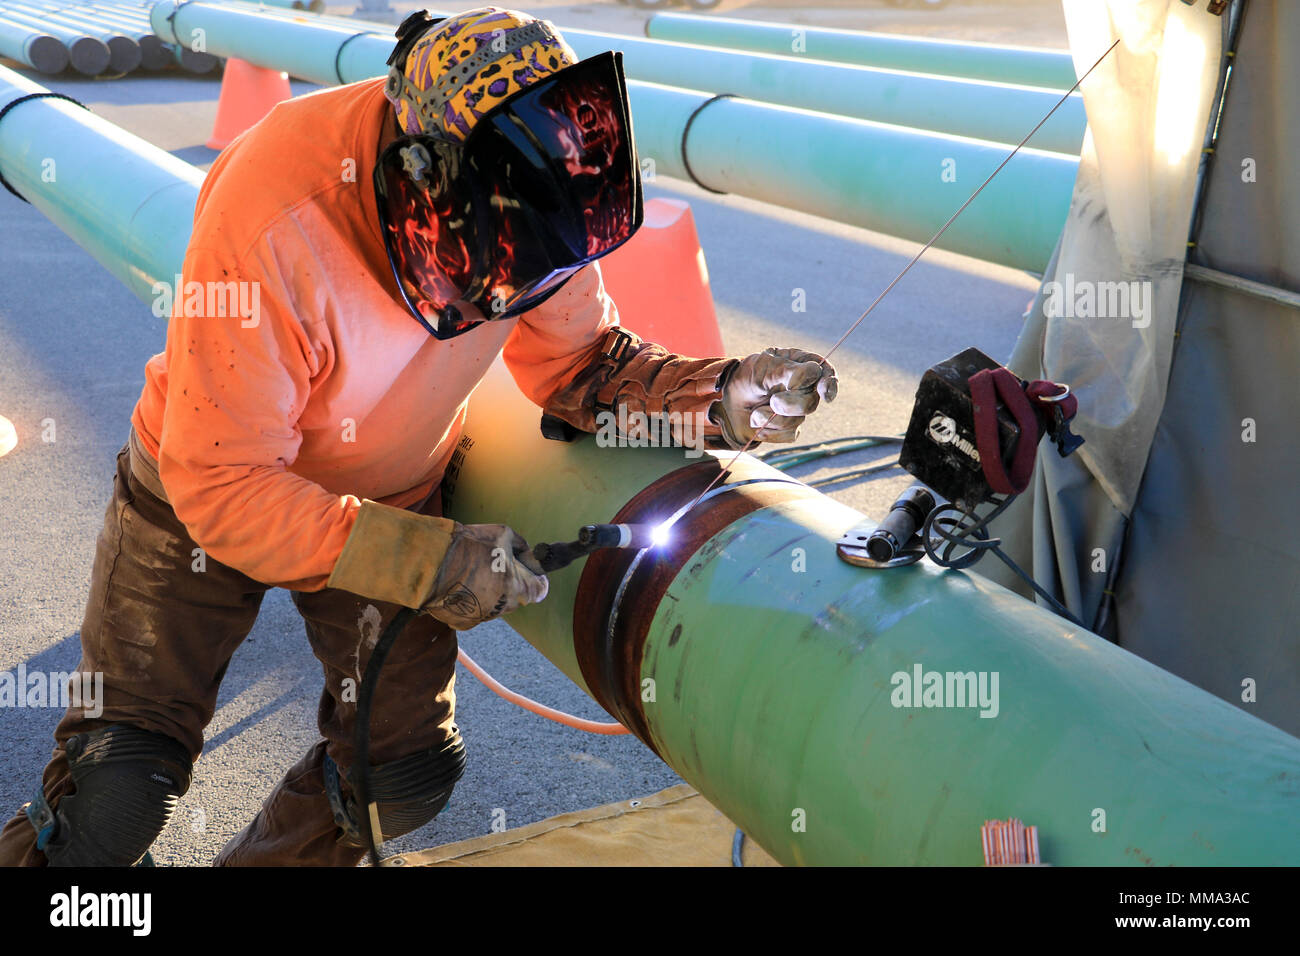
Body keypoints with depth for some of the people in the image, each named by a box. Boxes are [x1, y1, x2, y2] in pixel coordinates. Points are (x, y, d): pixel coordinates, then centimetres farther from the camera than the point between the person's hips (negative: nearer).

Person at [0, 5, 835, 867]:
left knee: (406, 775, 1)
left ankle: (274, 857, 28)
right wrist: (422, 561, -37)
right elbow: (221, 483, -32)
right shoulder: (271, 223, -38)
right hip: (203, 498, -4)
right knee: (119, 792, -5)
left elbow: (580, 360, -8)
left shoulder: (525, 194, -23)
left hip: (391, 497, 4)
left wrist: (714, 395, -26)